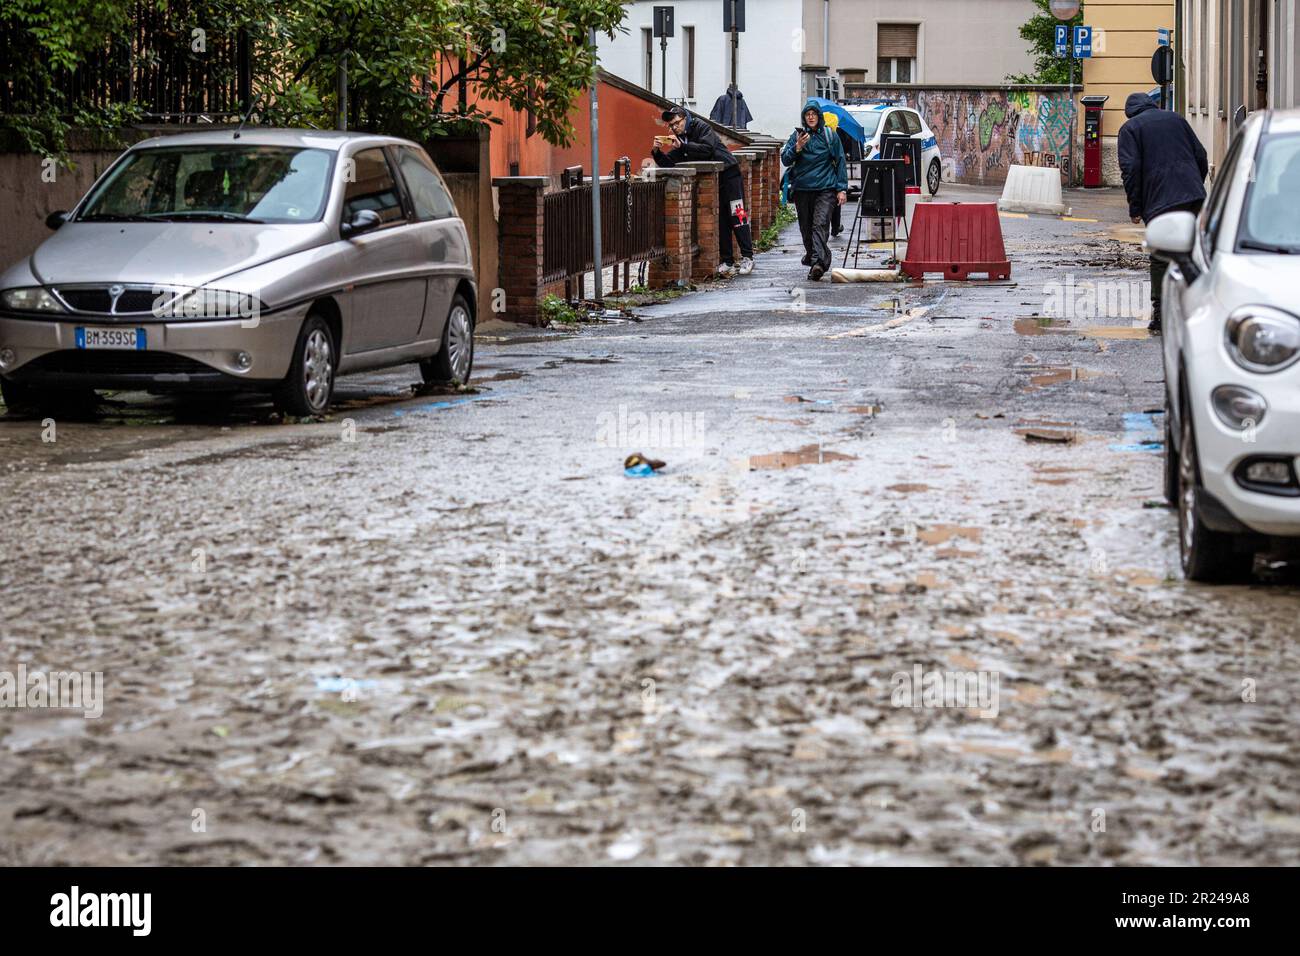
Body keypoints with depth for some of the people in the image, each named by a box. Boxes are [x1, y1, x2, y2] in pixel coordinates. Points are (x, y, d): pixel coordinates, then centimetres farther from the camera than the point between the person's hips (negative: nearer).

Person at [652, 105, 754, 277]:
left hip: (728, 174, -7)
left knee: (736, 217, -9)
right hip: (711, 180, 7)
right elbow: (669, 163, 6)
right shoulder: (681, 139, 11)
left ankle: (747, 258, -7)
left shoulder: (701, 127, -10)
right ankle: (726, 261, 7)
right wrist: (657, 153, -12)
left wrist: (682, 146, -28)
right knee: (720, 221, 5)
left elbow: (706, 149, -26)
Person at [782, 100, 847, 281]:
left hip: (825, 188, -3)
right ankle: (811, 254, 34)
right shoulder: (797, 135, 9)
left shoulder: (830, 136, 5)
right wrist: (797, 147, -15)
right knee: (806, 227, 11)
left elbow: (840, 162, 8)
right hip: (802, 189, 3)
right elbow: (785, 160, 3)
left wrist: (842, 189, 2)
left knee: (820, 224, -18)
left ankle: (817, 262, -31)